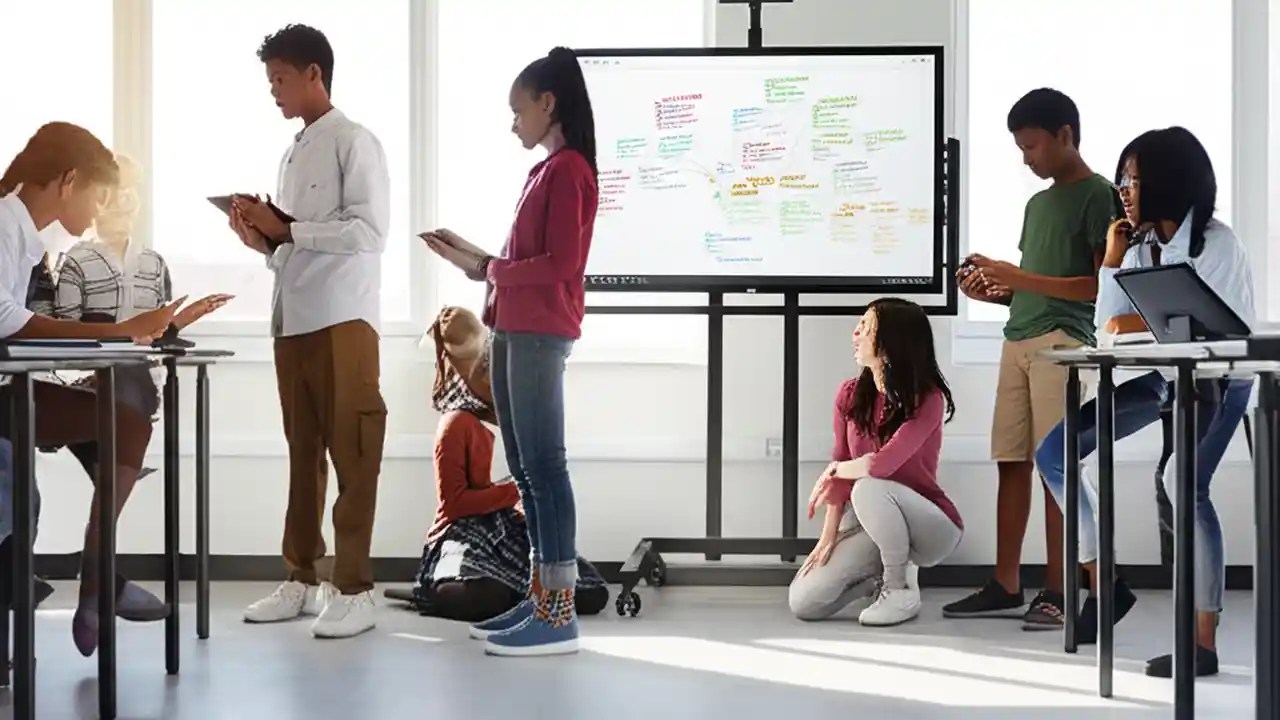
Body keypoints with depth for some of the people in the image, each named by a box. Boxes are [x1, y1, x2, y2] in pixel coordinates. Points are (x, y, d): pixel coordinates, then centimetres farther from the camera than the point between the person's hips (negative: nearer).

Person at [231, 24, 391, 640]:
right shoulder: (293, 154, 19)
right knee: (302, 455, 11)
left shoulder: (354, 143, -3)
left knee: (351, 457, -4)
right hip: (292, 322, 8)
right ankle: (301, 579, 18)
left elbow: (370, 232, -14)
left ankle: (354, 591, -1)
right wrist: (264, 242, 2)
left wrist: (286, 228, -12)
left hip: (342, 321, -7)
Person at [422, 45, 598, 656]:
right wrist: (476, 258, 10)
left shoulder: (568, 170, -9)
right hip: (513, 331, 10)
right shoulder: (543, 171, 19)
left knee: (543, 466, -11)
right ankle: (541, 597, 14)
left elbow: (560, 263, -17)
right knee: (524, 467, 10)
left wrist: (486, 269, -8)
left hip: (541, 334, -10)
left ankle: (559, 614, -10)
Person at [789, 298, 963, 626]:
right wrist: (829, 535, -9)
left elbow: (882, 464, -30)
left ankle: (902, 590, -16)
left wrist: (834, 470, -13)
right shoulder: (850, 395, -1)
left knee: (868, 489, -38)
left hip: (932, 528, -5)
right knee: (804, 602, -14)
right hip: (873, 524, 5)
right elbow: (841, 470, -1)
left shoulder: (928, 399, -19)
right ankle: (881, 575, 14)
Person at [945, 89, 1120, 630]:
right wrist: (996, 292, 4)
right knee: (1011, 462, 4)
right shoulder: (1038, 203, 22)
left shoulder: (1098, 195, -2)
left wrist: (1020, 279, -14)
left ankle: (1056, 593, -5)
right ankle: (1006, 587, 8)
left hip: (1063, 341, -8)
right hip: (1018, 340, 8)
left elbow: (1105, 285, -9)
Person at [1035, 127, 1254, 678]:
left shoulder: (1216, 242, -14)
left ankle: (1204, 641, -25)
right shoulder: (1140, 243, 3)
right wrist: (1112, 262, -7)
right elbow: (1108, 330, 1)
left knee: (1185, 483, -28)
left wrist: (1148, 323, -21)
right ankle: (1104, 582, 6)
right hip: (1160, 374, 7)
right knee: (1055, 451, -3)